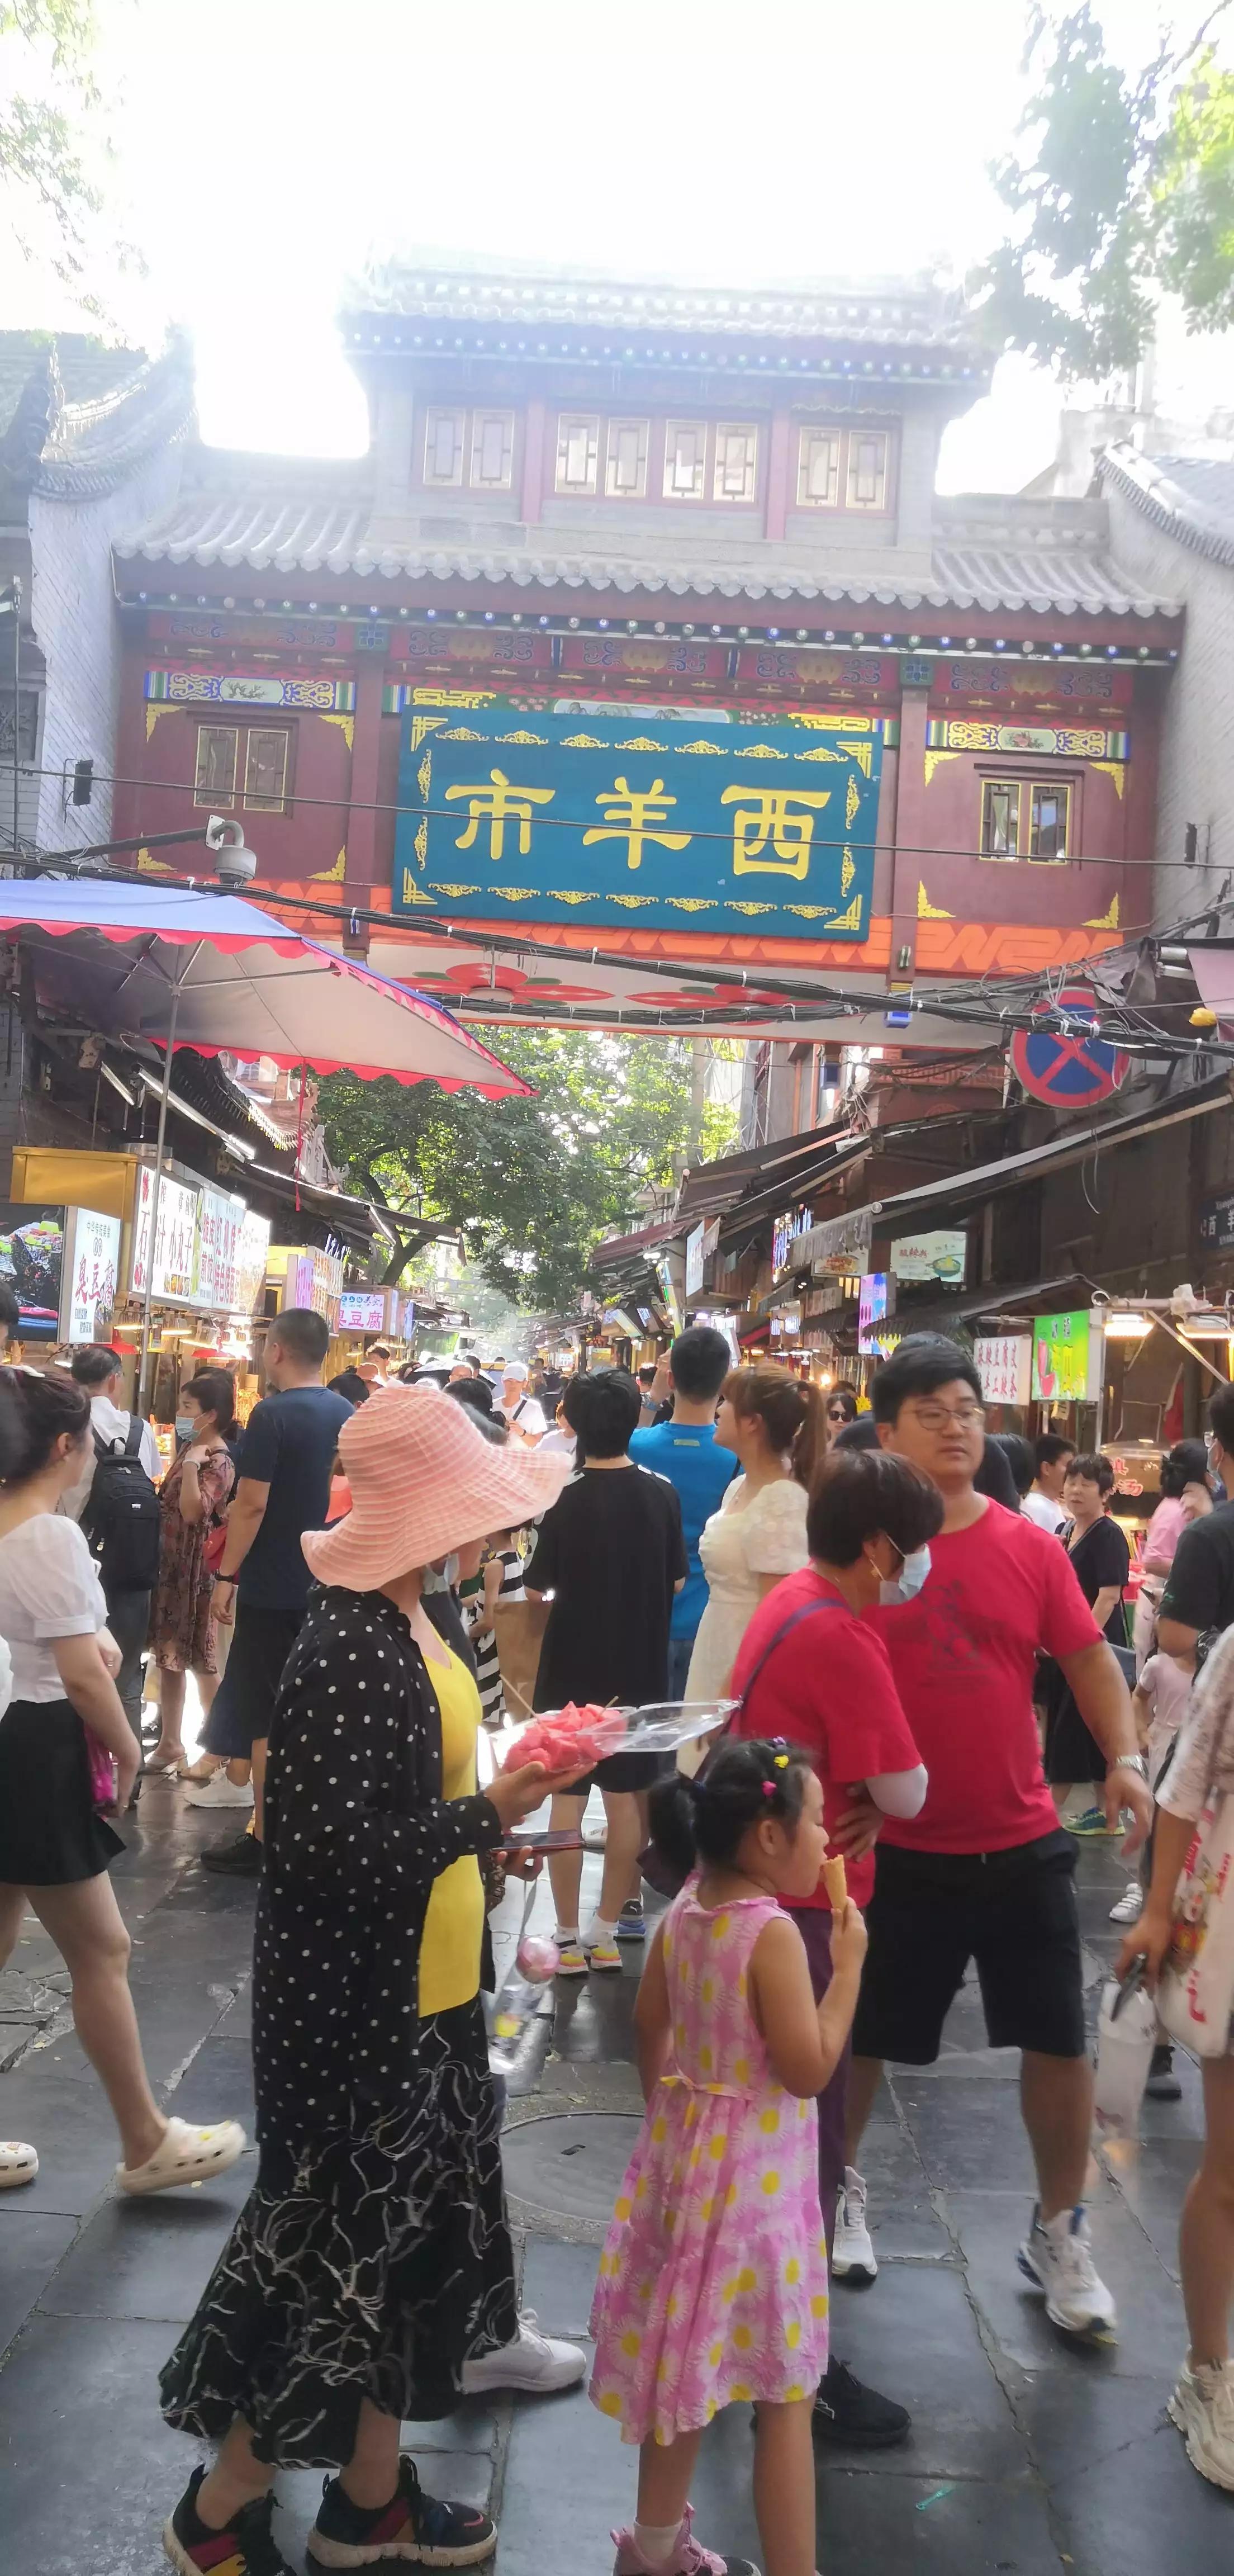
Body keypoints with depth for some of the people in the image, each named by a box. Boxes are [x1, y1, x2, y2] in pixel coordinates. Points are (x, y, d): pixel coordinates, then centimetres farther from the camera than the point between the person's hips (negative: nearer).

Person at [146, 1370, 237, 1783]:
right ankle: (170, 1746, 27)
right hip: (171, 1563, 9)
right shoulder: (190, 1450, 9)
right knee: (168, 1654, 16)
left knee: (202, 1662, -4)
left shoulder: (218, 1461, -17)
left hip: (197, 1569, -9)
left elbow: (193, 1511, -30)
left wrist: (191, 1464, -28)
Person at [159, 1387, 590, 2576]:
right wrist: (491, 1815, -27)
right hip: (358, 2007, -9)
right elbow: (343, 1858, -28)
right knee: (337, 2251, 6)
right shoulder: (345, 1655, -26)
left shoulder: (401, 1622, 4)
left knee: (403, 2237, 19)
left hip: (424, 1989, 9)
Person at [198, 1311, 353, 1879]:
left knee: (265, 1715, 0)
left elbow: (252, 1503, -17)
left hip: (274, 1587, -7)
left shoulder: (272, 1415, -15)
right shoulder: (345, 1415, 7)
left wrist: (227, 1576, -11)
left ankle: (265, 1840, 3)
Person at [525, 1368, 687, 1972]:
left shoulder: (565, 1497, -14)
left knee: (568, 1798, 7)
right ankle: (607, 1932, 19)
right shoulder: (661, 1494, -6)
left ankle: (568, 1938, 12)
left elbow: (536, 1589, -9)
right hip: (640, 1669, 2)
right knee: (626, 1800, 11)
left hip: (573, 1668, -2)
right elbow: (677, 1582, 2)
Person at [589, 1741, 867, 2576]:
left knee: (685, 2362, 23)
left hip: (687, 2153, 8)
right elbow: (809, 2070, -22)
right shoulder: (773, 1932, -24)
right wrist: (848, 1963, -15)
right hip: (754, 2178, -8)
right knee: (784, 2395, 6)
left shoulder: (683, 1913, -1)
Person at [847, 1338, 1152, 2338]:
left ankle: (1060, 2233, 34)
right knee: (861, 2038, 13)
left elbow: (1090, 1659, 5)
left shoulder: (1031, 1548, -2)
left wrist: (1125, 1756, -8)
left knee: (1060, 2041, 11)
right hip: (895, 1848, -2)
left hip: (1022, 1845, 2)